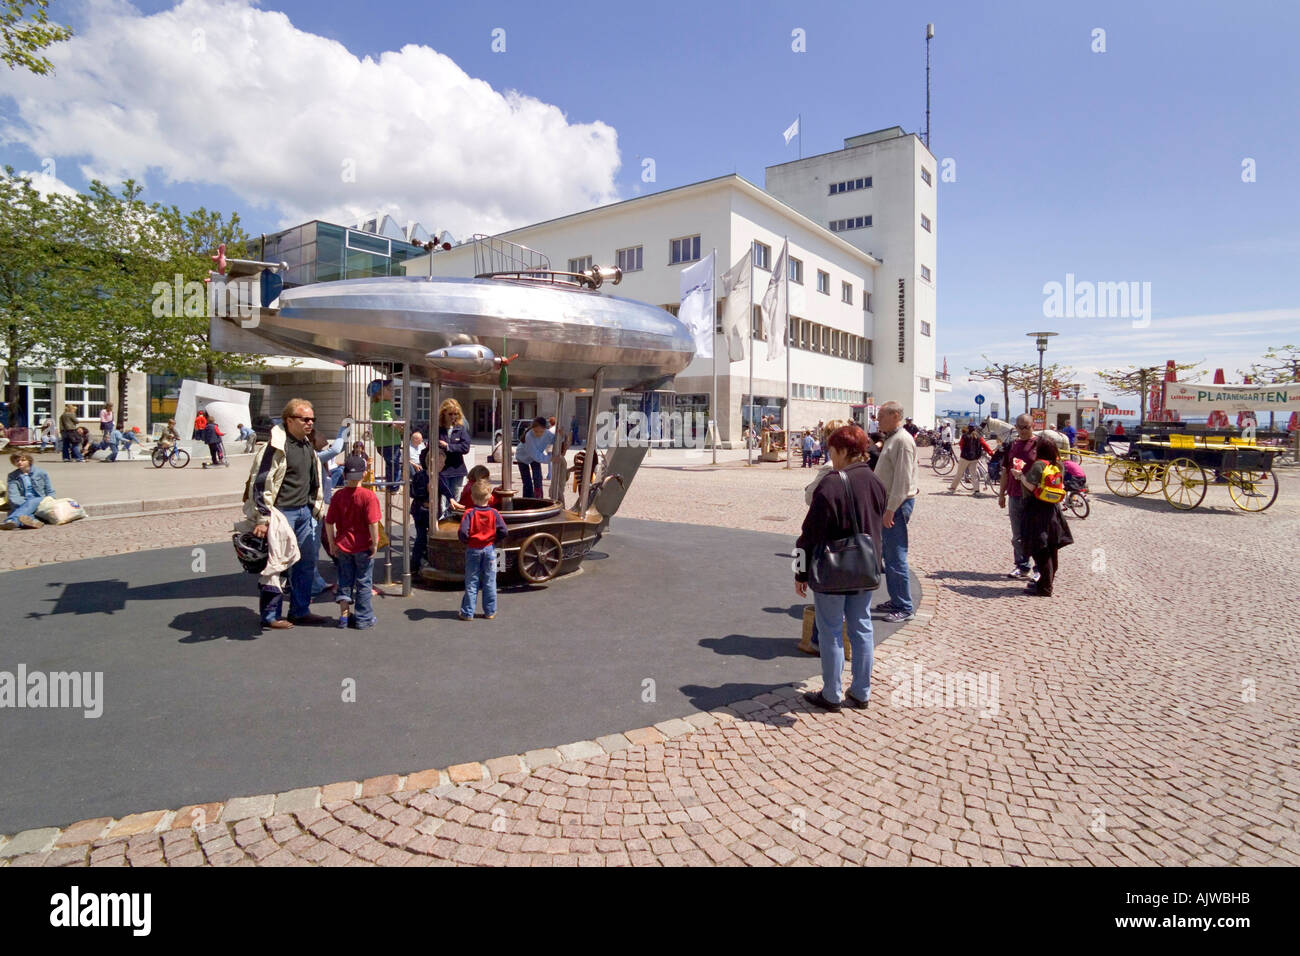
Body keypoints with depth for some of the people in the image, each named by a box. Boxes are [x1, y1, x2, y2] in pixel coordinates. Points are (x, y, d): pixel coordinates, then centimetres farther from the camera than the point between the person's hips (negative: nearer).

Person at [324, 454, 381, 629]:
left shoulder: (338, 495, -3)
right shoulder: (369, 496, -15)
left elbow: (329, 522, -1)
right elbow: (373, 523, -19)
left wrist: (332, 543, 9)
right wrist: (375, 543, -9)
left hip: (342, 546, 3)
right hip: (363, 546, -3)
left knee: (345, 580, 17)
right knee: (363, 582, 8)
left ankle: (343, 615, 19)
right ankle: (363, 618, 16)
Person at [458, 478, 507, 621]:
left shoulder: (469, 513, -12)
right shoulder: (494, 513, -8)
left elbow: (463, 533, -20)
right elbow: (503, 531, -12)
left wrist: (466, 540, 0)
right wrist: (495, 541, 5)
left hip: (473, 550, -1)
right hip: (489, 549, 1)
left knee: (471, 582, 8)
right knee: (489, 582, 10)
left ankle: (468, 613, 13)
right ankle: (490, 611, 17)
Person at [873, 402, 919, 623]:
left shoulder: (902, 440, -15)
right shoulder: (891, 438, 17)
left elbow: (902, 479, -21)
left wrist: (890, 510, -22)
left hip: (898, 504, -10)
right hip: (889, 502, 10)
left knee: (896, 557, -6)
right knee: (889, 554, 15)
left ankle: (905, 608, 2)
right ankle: (896, 601, 25)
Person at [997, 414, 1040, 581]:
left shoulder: (1038, 444, -4)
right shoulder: (1011, 445, 10)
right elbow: (1005, 471, 15)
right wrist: (1001, 493, 14)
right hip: (1014, 496, 5)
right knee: (1018, 536, 11)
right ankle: (1022, 567, 21)